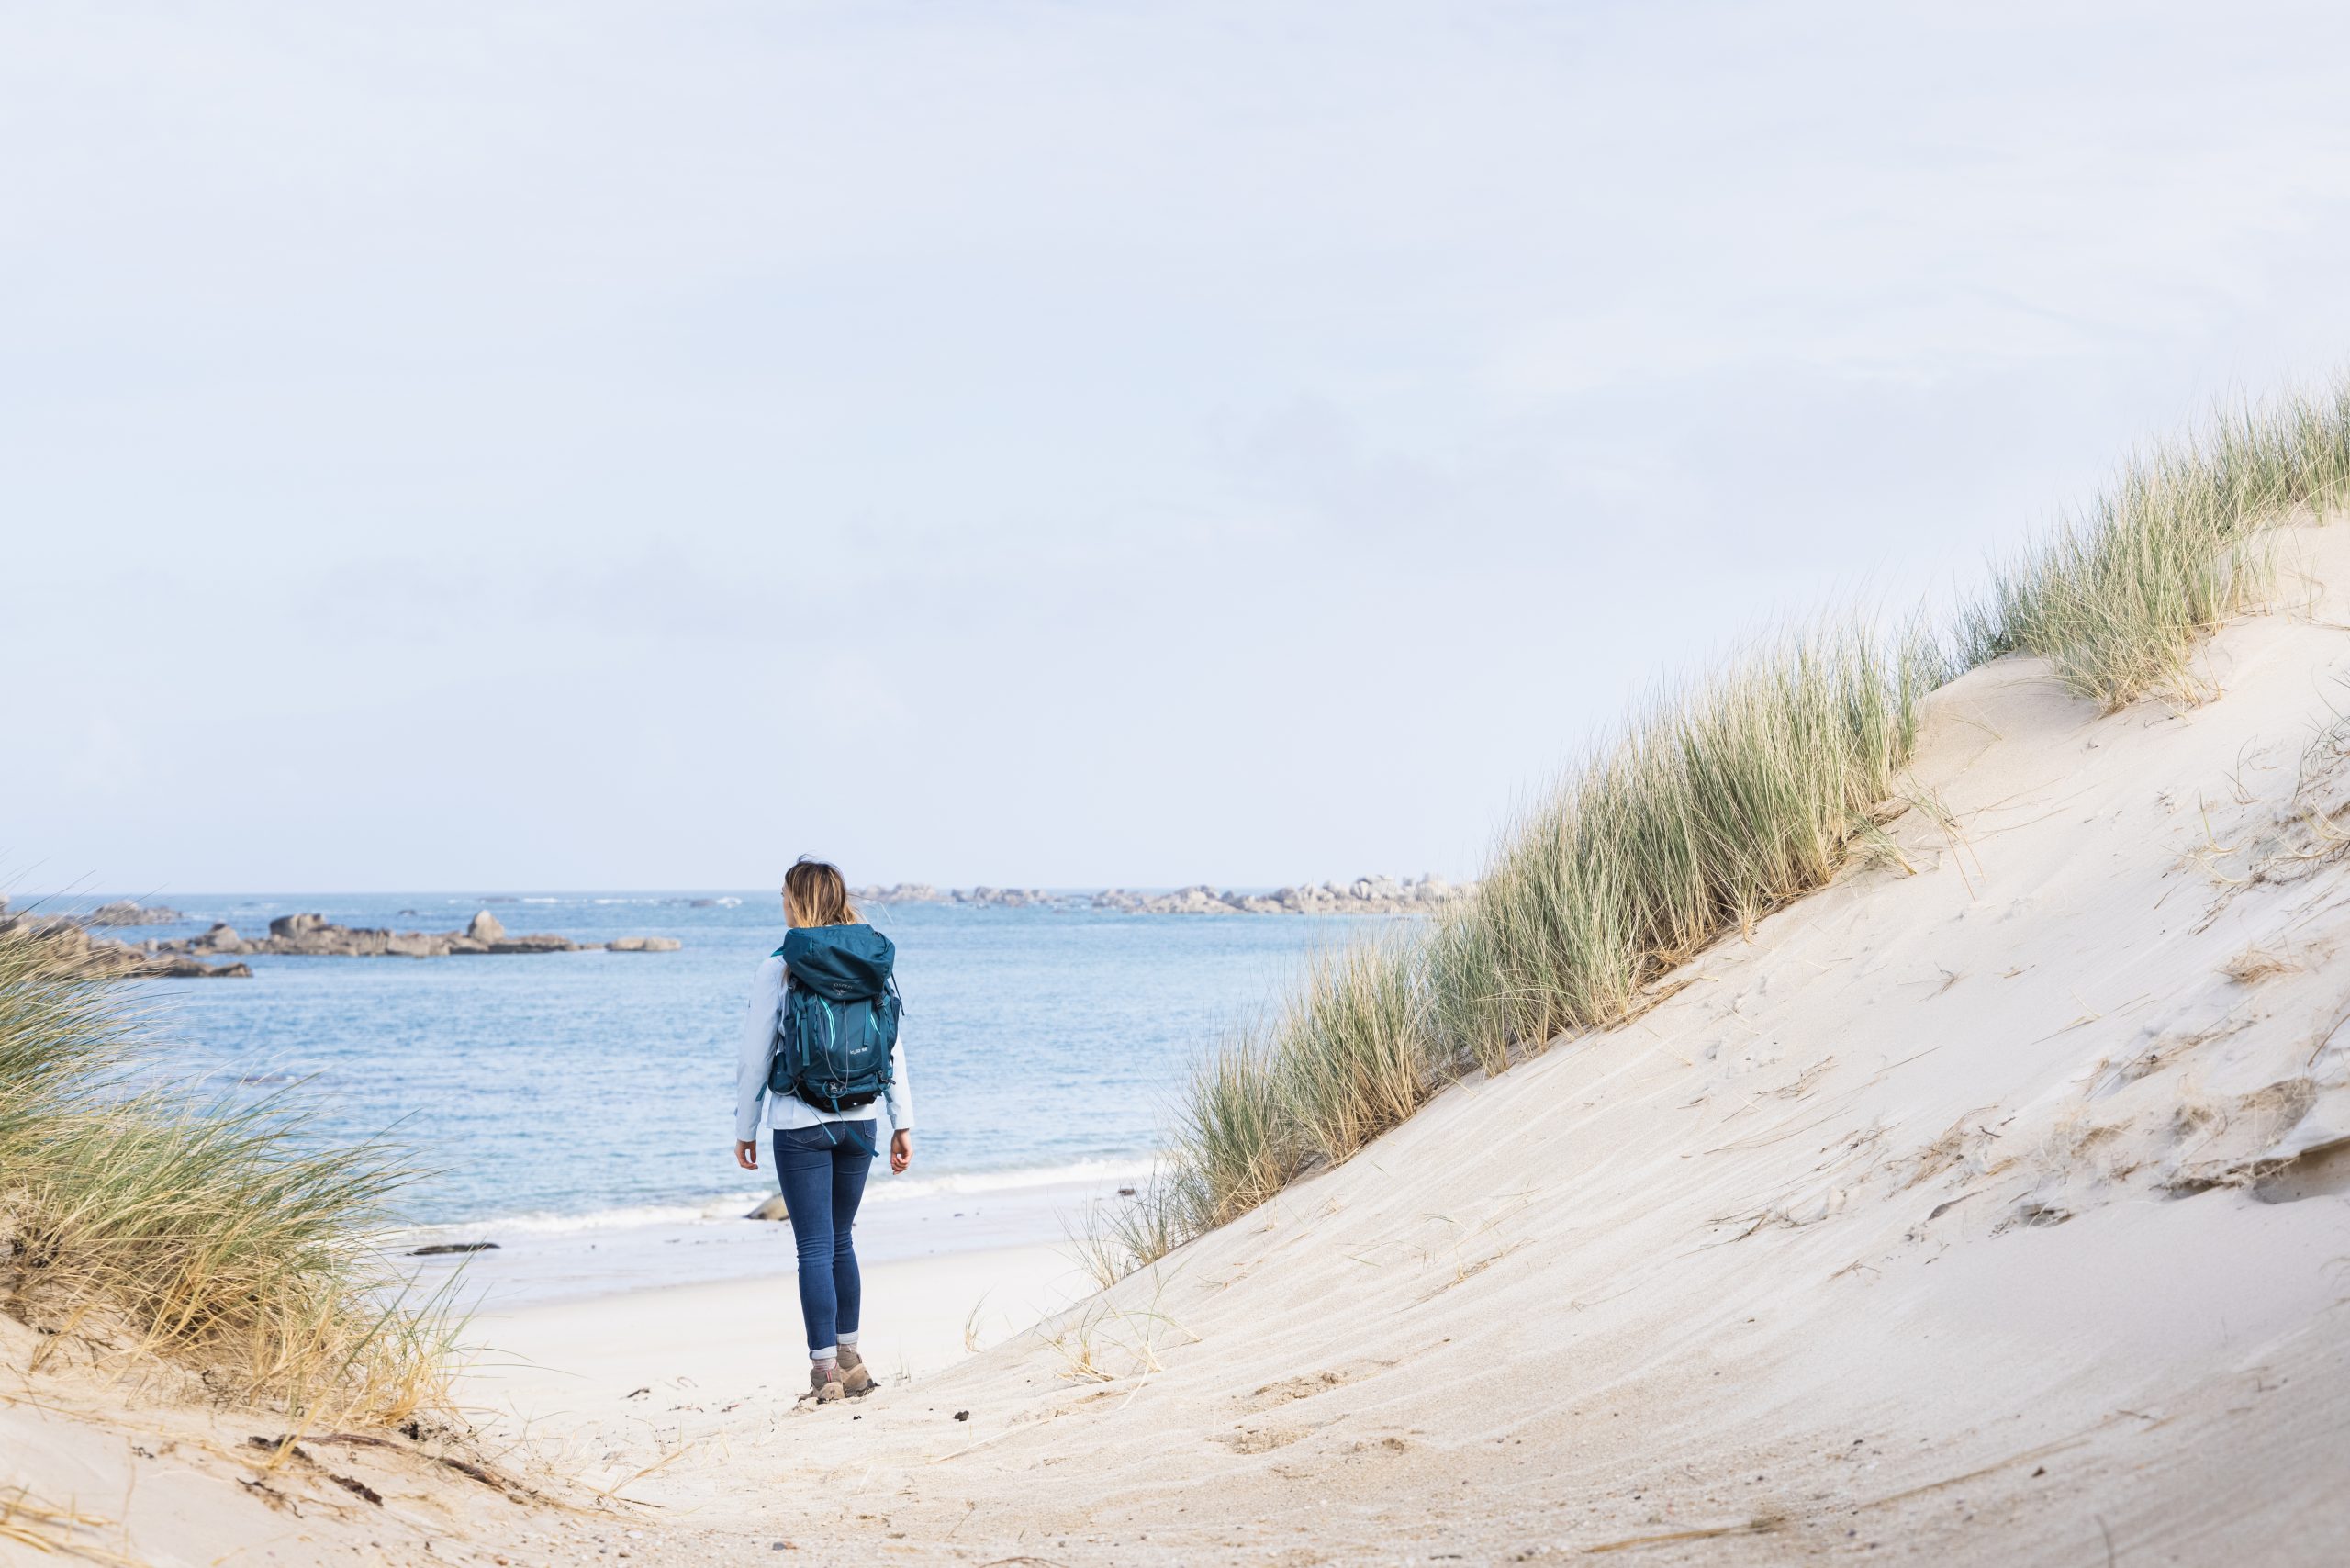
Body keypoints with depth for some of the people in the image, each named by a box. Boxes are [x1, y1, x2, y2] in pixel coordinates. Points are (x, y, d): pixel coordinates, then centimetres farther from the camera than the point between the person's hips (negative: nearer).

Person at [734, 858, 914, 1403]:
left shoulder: (779, 970, -10)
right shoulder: (873, 964, 2)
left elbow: (754, 1057, -6)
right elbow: (892, 1049, 5)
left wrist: (745, 1128, 4)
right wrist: (903, 1123, 10)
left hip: (800, 1126, -4)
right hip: (860, 1120, 4)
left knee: (815, 1248, 0)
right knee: (840, 1241, 18)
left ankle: (825, 1370, 0)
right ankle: (848, 1357, 23)